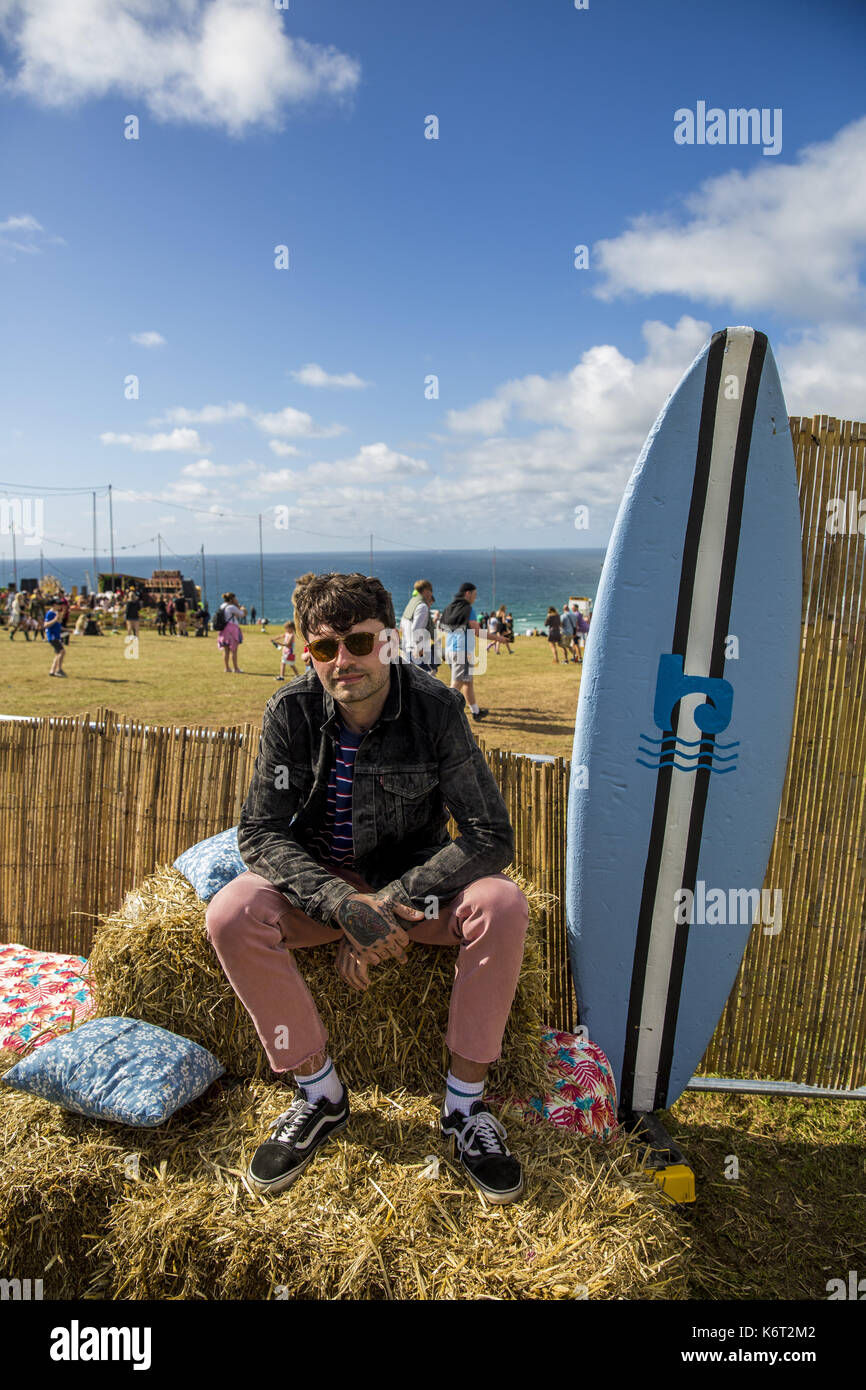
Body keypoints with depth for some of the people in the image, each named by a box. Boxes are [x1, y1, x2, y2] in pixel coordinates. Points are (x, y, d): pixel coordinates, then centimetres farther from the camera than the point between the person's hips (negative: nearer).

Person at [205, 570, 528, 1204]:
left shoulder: (436, 707, -18)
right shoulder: (292, 711, -14)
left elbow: (491, 837, -19)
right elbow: (259, 833, -15)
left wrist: (393, 901, -29)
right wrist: (344, 904, -31)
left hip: (415, 877, -1)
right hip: (321, 882, 1)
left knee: (503, 904, -29)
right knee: (230, 914, -26)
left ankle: (465, 1102, -9)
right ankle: (320, 1092, -6)